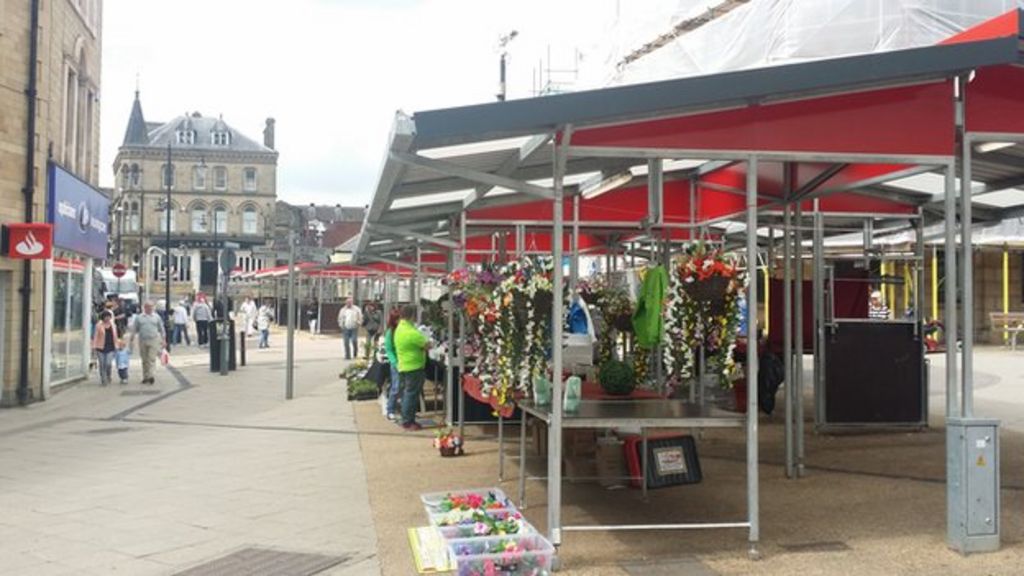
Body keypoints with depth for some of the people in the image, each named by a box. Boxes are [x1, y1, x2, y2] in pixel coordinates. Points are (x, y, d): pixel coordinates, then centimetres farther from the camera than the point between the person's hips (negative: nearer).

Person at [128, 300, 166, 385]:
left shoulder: (156, 317, 7)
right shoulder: (139, 317, 7)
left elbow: (162, 329, 11)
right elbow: (134, 330, 9)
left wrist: (164, 340, 6)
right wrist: (132, 340, 5)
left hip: (154, 341, -1)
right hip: (142, 341, 1)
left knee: (152, 359, -11)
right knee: (144, 360, 7)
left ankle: (150, 376, -13)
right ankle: (145, 377, 15)